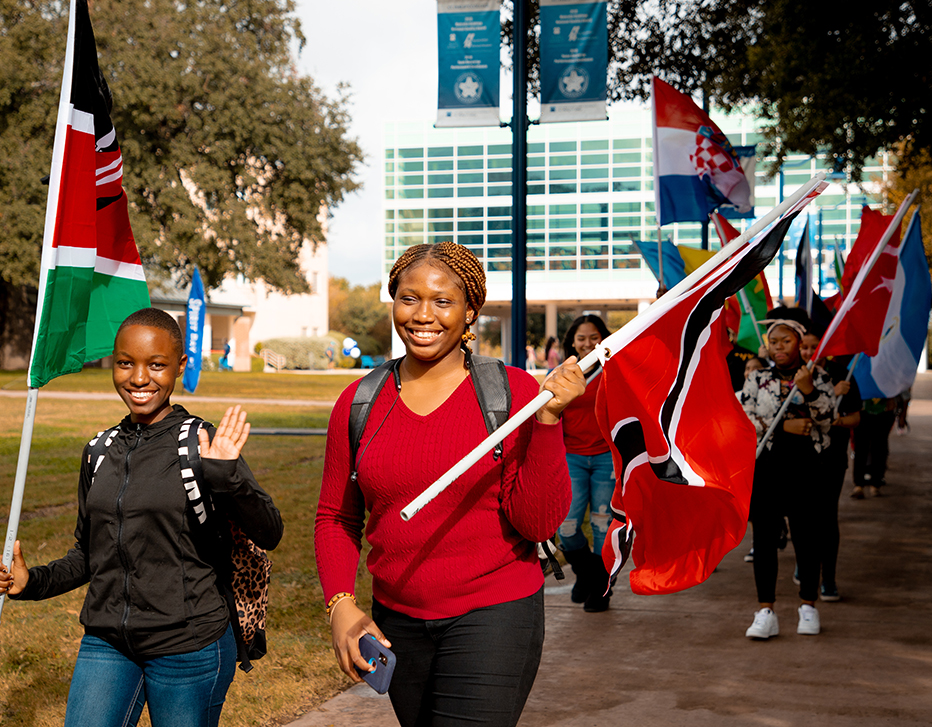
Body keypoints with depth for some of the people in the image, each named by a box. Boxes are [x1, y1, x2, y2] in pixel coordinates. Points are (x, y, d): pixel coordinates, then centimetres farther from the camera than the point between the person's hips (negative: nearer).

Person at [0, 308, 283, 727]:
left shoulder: (202, 445, -8)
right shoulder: (101, 452, 7)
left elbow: (268, 534, -15)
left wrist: (227, 476, -30)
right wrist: (34, 581, 2)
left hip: (188, 646, -4)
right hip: (105, 645, 4)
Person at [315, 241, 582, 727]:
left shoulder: (514, 392, -7)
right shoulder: (359, 402, 2)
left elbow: (538, 523, -11)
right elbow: (336, 518, 9)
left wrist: (547, 420, -21)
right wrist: (341, 605, -5)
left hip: (494, 614, -4)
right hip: (396, 621, 4)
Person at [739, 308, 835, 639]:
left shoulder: (819, 378, 6)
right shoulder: (757, 380, 8)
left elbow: (827, 418, -4)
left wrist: (809, 391, -18)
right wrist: (784, 427, -10)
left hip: (805, 467, -1)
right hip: (765, 466, 1)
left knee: (805, 535, 5)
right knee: (764, 537, -1)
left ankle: (808, 606, 21)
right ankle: (766, 612, 5)